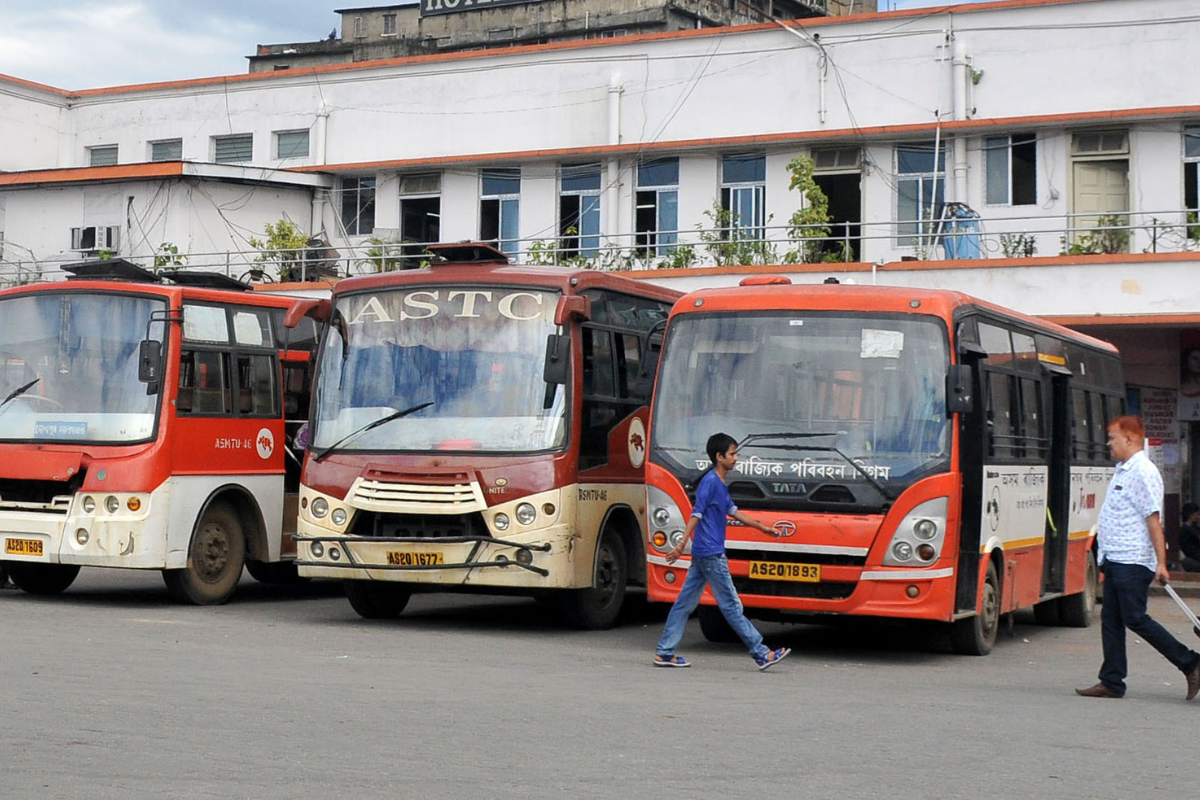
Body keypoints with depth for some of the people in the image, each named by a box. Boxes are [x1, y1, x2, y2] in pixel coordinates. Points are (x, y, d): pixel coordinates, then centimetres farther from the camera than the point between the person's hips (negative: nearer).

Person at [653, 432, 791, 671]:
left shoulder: (720, 484, 17)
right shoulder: (710, 481, -12)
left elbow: (733, 511, 28)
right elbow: (696, 514, -20)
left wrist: (762, 527, 35)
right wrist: (681, 546, -26)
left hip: (702, 554, 10)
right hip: (711, 554, -10)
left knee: (685, 603, 8)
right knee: (731, 605, -3)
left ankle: (664, 653, 10)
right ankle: (762, 654, 1)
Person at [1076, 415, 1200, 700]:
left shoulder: (1143, 473, -14)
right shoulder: (1122, 471, 16)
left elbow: (1153, 520, -18)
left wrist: (1161, 562, -21)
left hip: (1133, 562, -10)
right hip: (1116, 560, 10)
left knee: (1135, 619, -7)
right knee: (1111, 620, 8)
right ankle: (1112, 682, 11)